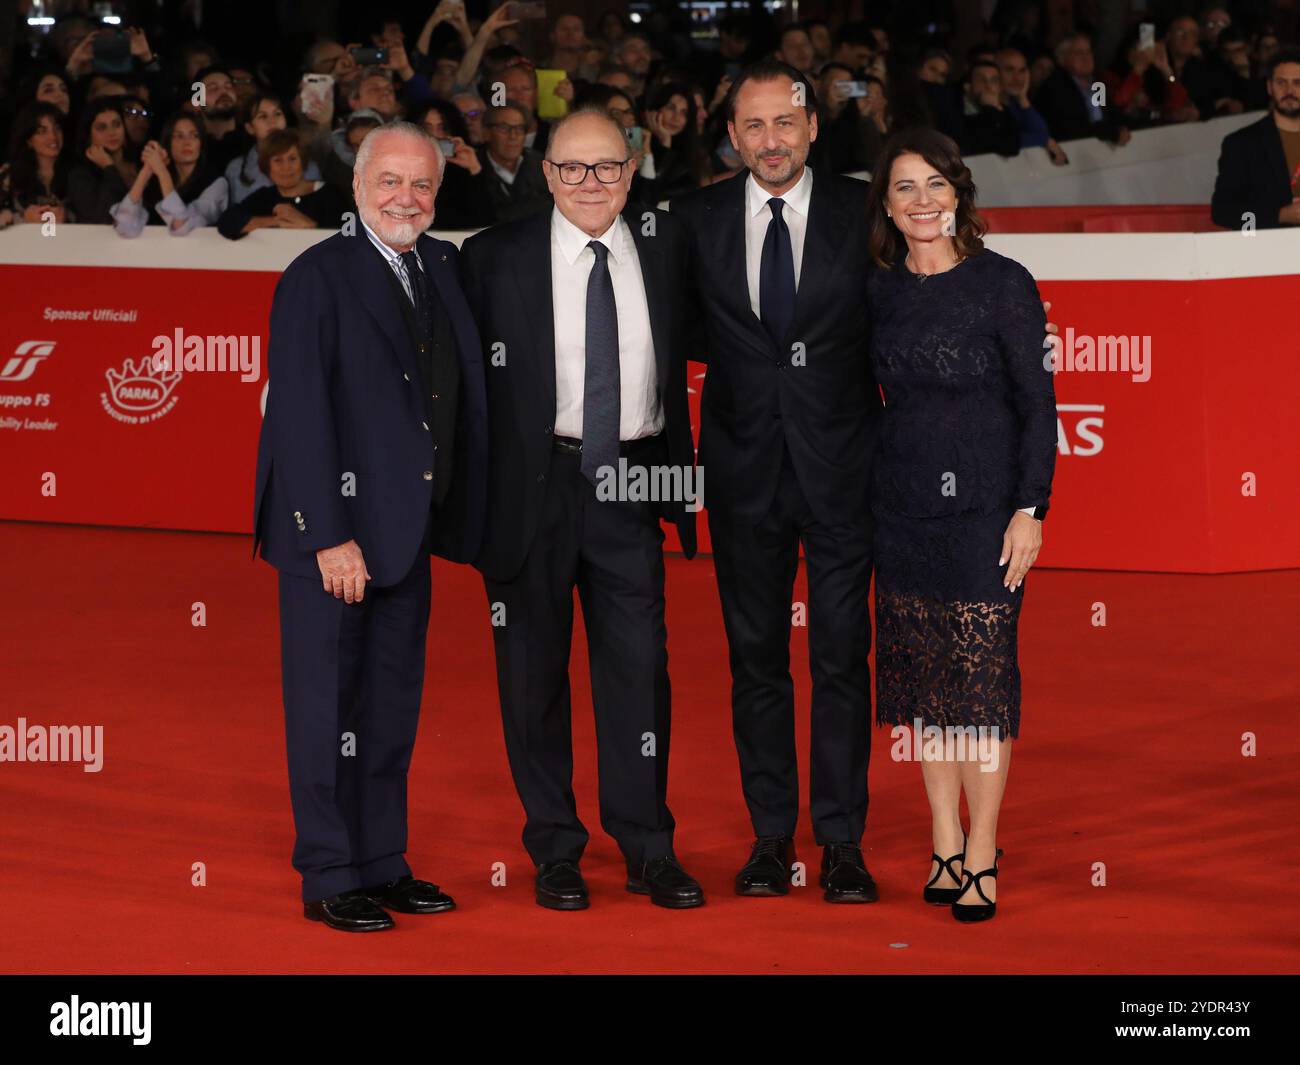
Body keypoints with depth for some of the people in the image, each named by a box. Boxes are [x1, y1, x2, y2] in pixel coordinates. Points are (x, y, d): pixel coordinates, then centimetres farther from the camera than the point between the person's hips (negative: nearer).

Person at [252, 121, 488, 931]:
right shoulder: (319, 277, -9)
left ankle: (385, 864, 22)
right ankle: (331, 879, 7)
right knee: (328, 704, 1)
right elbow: (299, 414, -15)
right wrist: (329, 536, -19)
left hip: (406, 530, 7)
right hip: (333, 530, -7)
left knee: (394, 704, 13)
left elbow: (460, 397, 11)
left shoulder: (444, 271, 11)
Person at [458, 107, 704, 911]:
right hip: (533, 484, -1)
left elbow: (677, 364, 12)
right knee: (535, 670, 6)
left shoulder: (666, 249, 7)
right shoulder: (496, 257, -1)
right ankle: (556, 851, 17)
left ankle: (648, 849, 12)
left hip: (630, 483, 2)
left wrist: (681, 472, 5)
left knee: (639, 664, 2)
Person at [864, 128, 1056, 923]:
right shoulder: (879, 292, 7)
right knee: (922, 677, 7)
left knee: (982, 676, -5)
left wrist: (1030, 509, -11)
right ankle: (945, 843, 15)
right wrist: (864, 494, 11)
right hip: (902, 507, 5)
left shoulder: (1004, 283, -7)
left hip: (982, 506, -5)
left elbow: (1038, 403, -6)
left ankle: (983, 855, 2)